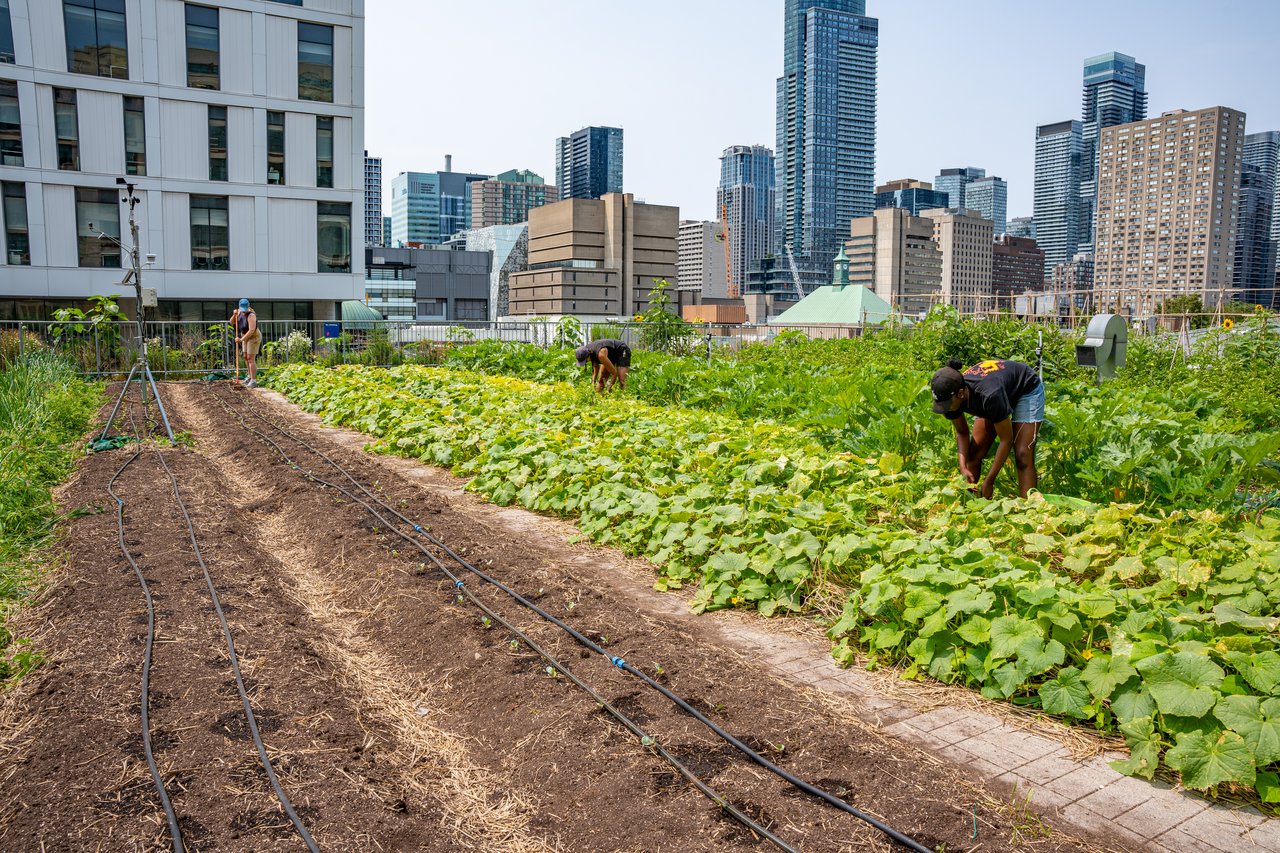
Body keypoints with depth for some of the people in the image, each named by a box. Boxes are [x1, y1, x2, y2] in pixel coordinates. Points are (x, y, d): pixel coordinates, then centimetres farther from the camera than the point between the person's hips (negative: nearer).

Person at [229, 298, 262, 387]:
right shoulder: (240, 312, -3)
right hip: (246, 337, 9)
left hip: (254, 337, -9)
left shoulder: (251, 315, -27)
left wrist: (241, 339, -28)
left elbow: (251, 330, -33)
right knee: (246, 357, 16)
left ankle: (253, 381, -13)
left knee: (251, 359, -13)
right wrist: (234, 315, -18)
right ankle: (250, 377, 30)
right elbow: (231, 322, 2)